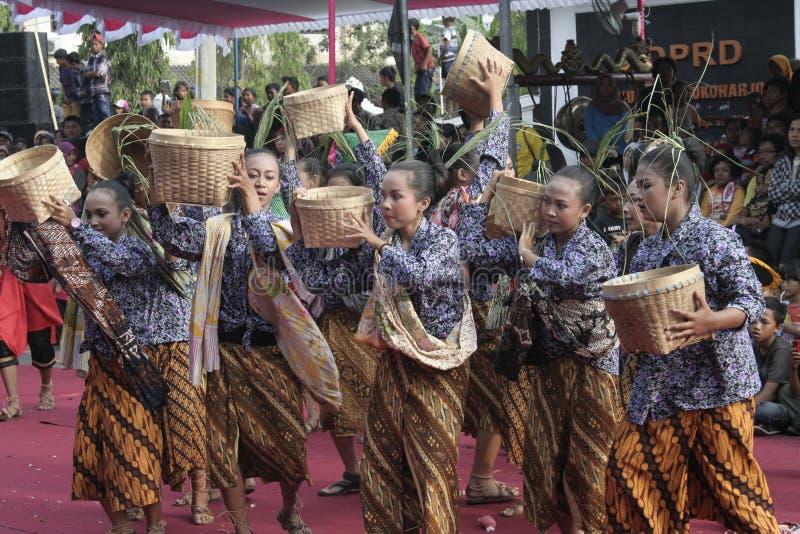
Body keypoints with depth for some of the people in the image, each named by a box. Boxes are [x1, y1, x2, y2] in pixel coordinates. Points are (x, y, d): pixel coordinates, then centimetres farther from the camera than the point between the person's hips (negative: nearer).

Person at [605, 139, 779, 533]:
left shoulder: (715, 239, -13)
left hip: (717, 382, -7)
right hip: (661, 383, 7)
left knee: (730, 483, 2)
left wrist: (712, 321, -33)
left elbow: (753, 300, -16)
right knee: (629, 467, 8)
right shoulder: (647, 250, 8)